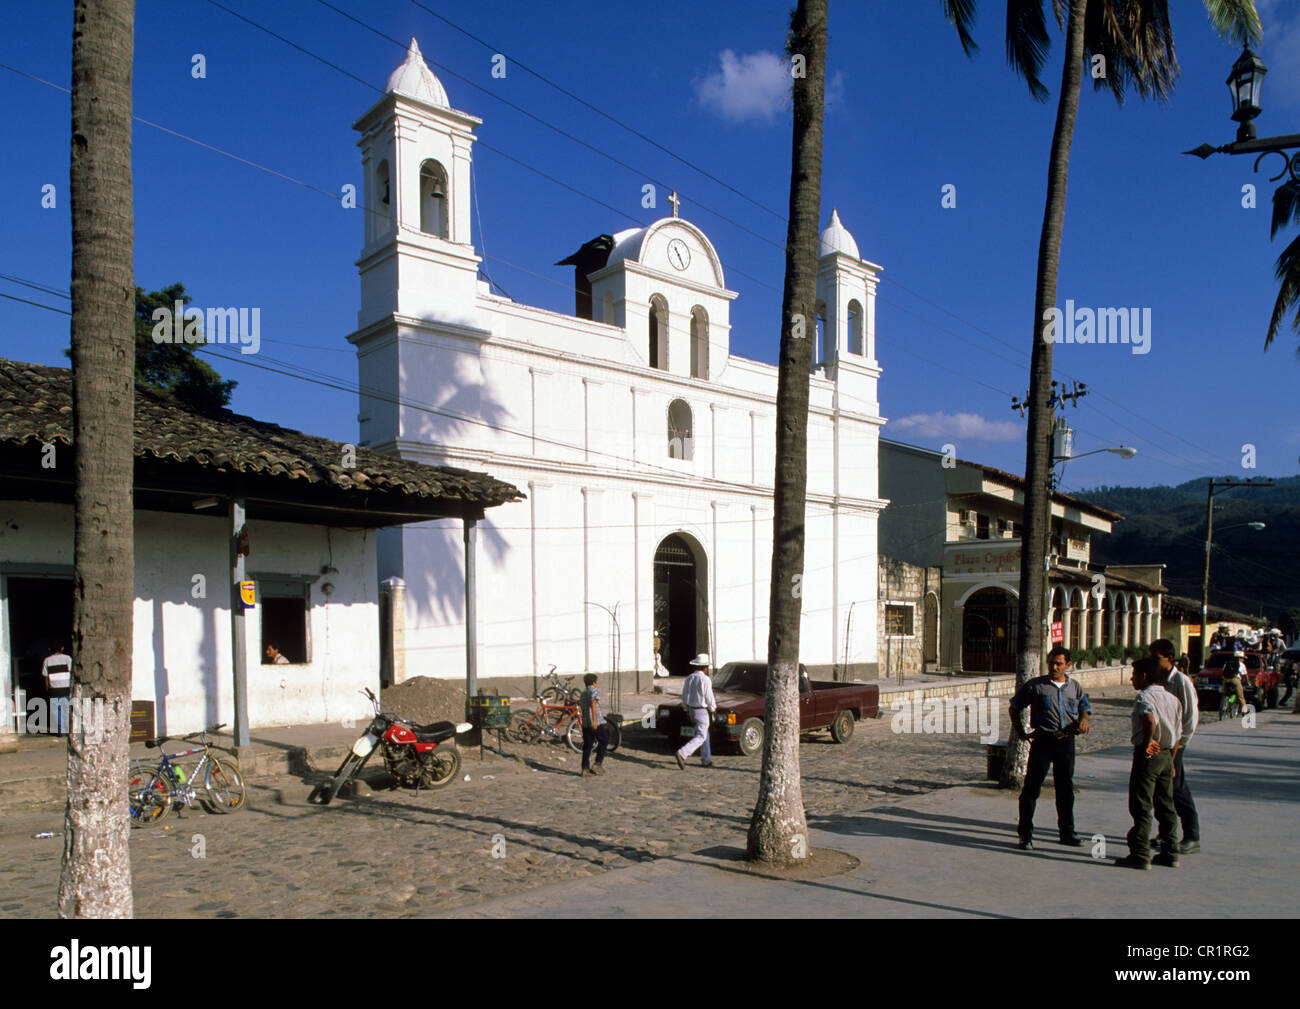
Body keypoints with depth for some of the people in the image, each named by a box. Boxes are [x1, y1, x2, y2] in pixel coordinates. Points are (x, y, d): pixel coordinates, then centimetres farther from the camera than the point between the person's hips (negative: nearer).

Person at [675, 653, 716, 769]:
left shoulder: (689, 678, 3)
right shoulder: (705, 680, -18)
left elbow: (684, 696, 8)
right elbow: (709, 698, -16)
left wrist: (687, 709, 20)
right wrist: (713, 708, 3)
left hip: (691, 710, 8)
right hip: (702, 711, -8)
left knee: (705, 734, 19)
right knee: (701, 737, -3)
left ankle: (707, 760, 23)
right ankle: (682, 754, -19)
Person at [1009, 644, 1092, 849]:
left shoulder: (1075, 687, 12)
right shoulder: (1036, 685, 2)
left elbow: (1085, 710, 16)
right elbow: (1014, 707, 8)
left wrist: (1084, 720, -7)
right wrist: (1020, 732, 0)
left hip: (1066, 742, 3)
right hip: (1043, 740, -3)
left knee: (1066, 788, 12)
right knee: (1032, 787, -3)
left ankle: (1067, 832, 26)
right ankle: (1025, 834, 4)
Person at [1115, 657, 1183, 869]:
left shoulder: (1145, 696, -12)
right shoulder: (1172, 698, 13)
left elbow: (1150, 718, -34)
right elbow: (1178, 734, 16)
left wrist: (1147, 743, -22)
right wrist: (1170, 761, 21)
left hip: (1147, 755, -8)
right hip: (1166, 755, 8)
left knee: (1141, 807, -3)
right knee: (1166, 806, 15)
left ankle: (1140, 854, -1)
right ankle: (1170, 853, 20)